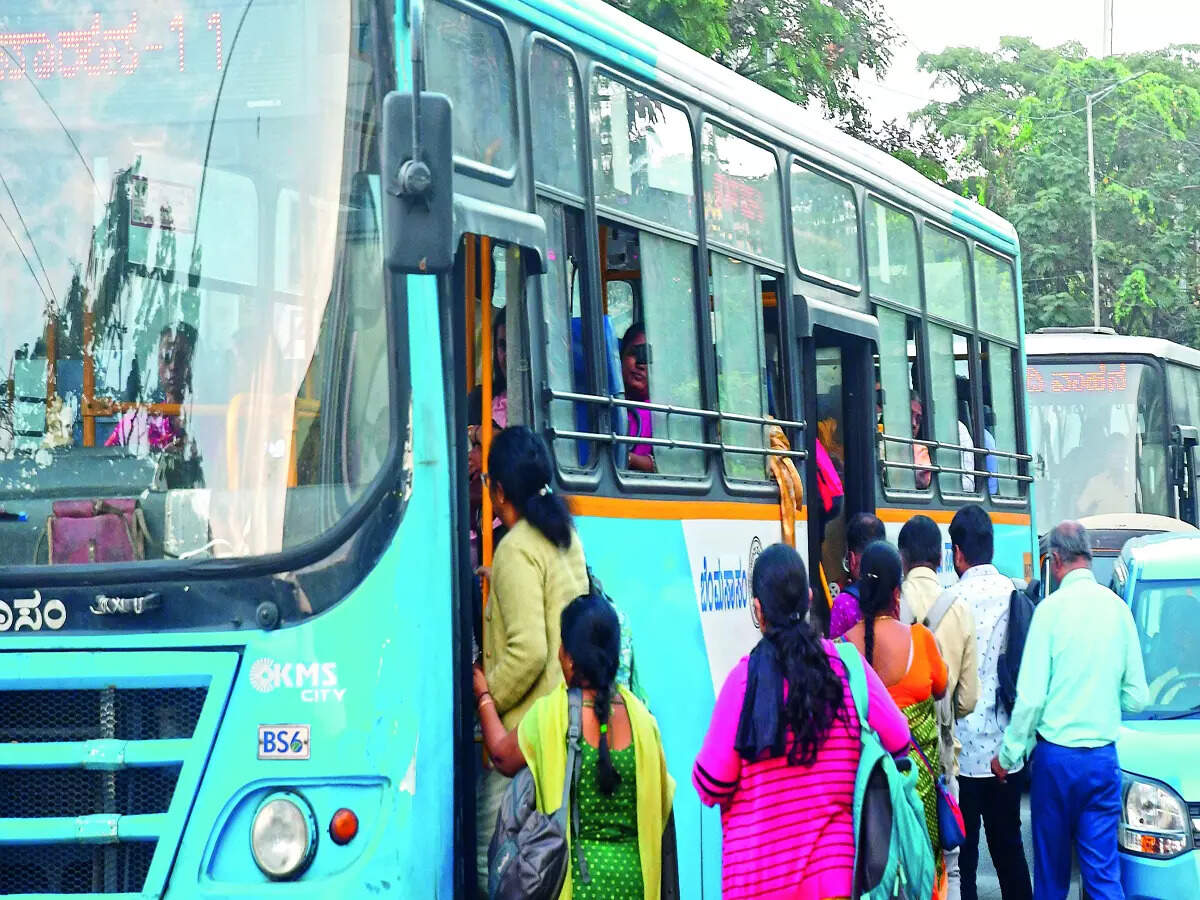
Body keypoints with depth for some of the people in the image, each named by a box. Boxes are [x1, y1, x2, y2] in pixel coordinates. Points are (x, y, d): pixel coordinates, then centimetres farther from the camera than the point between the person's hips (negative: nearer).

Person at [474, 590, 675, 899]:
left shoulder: (550, 715, -10)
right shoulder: (639, 716, 0)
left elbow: (504, 757, 9)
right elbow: (662, 798, 9)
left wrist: (483, 697, 23)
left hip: (577, 871, -3)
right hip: (633, 872, 3)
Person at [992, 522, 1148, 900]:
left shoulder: (1051, 608, -9)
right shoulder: (1118, 608, 1)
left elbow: (1030, 697, -11)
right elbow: (1137, 697, 5)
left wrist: (1008, 755, 1)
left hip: (1056, 756, -3)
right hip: (1104, 757, 3)